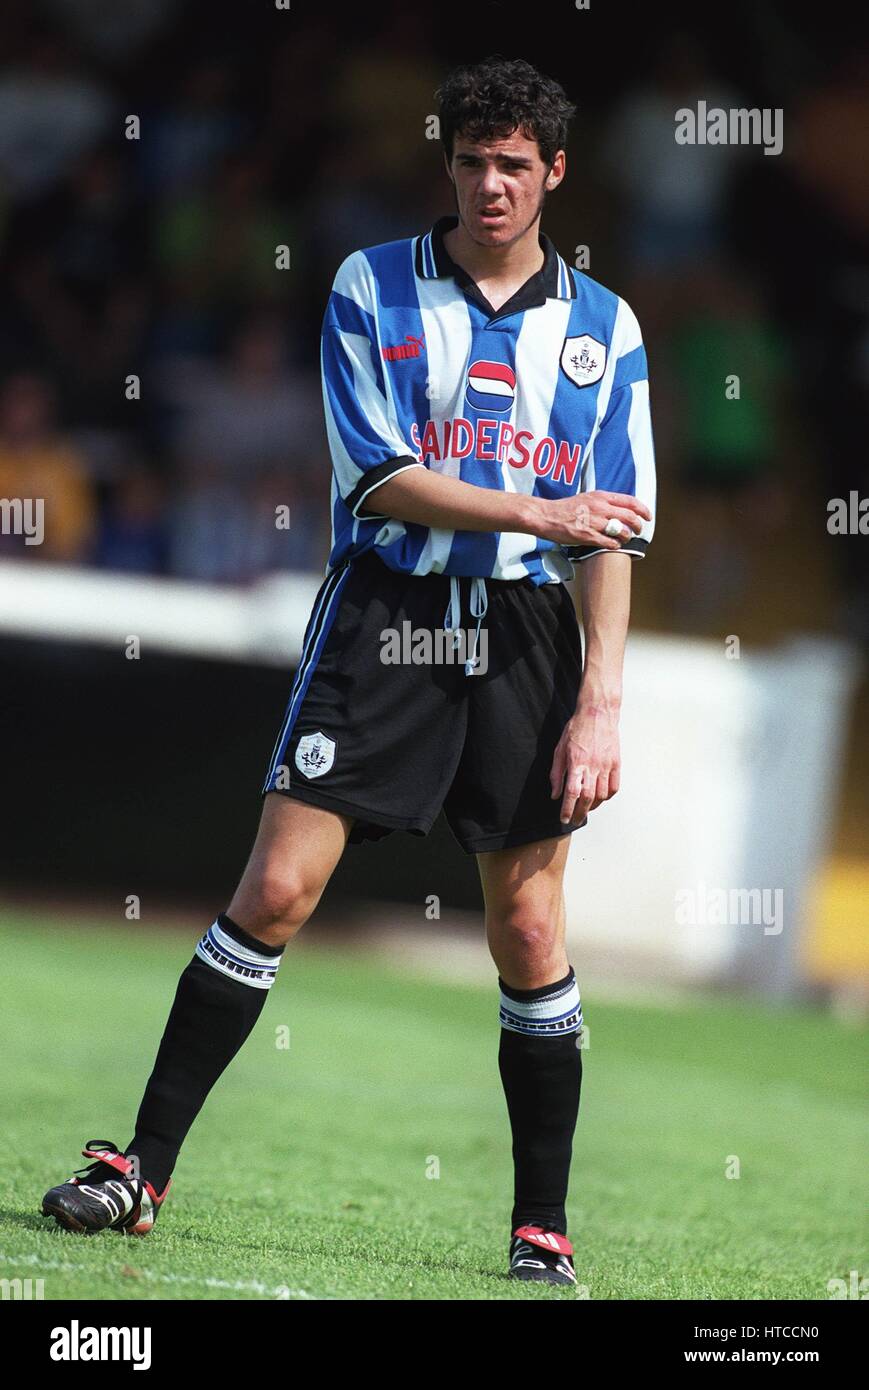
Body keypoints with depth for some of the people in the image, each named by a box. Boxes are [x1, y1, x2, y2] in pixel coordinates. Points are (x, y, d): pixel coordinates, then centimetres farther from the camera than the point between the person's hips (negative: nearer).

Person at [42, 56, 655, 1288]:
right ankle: (143, 1166, -2)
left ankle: (542, 1232, 10)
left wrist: (601, 704, -6)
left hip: (525, 632, 1)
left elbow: (614, 532, 3)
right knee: (279, 888, -9)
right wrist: (536, 510, -14)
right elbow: (381, 479, -5)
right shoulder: (373, 289, 3)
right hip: (384, 612, -1)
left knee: (530, 936, 0)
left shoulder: (603, 328, 7)